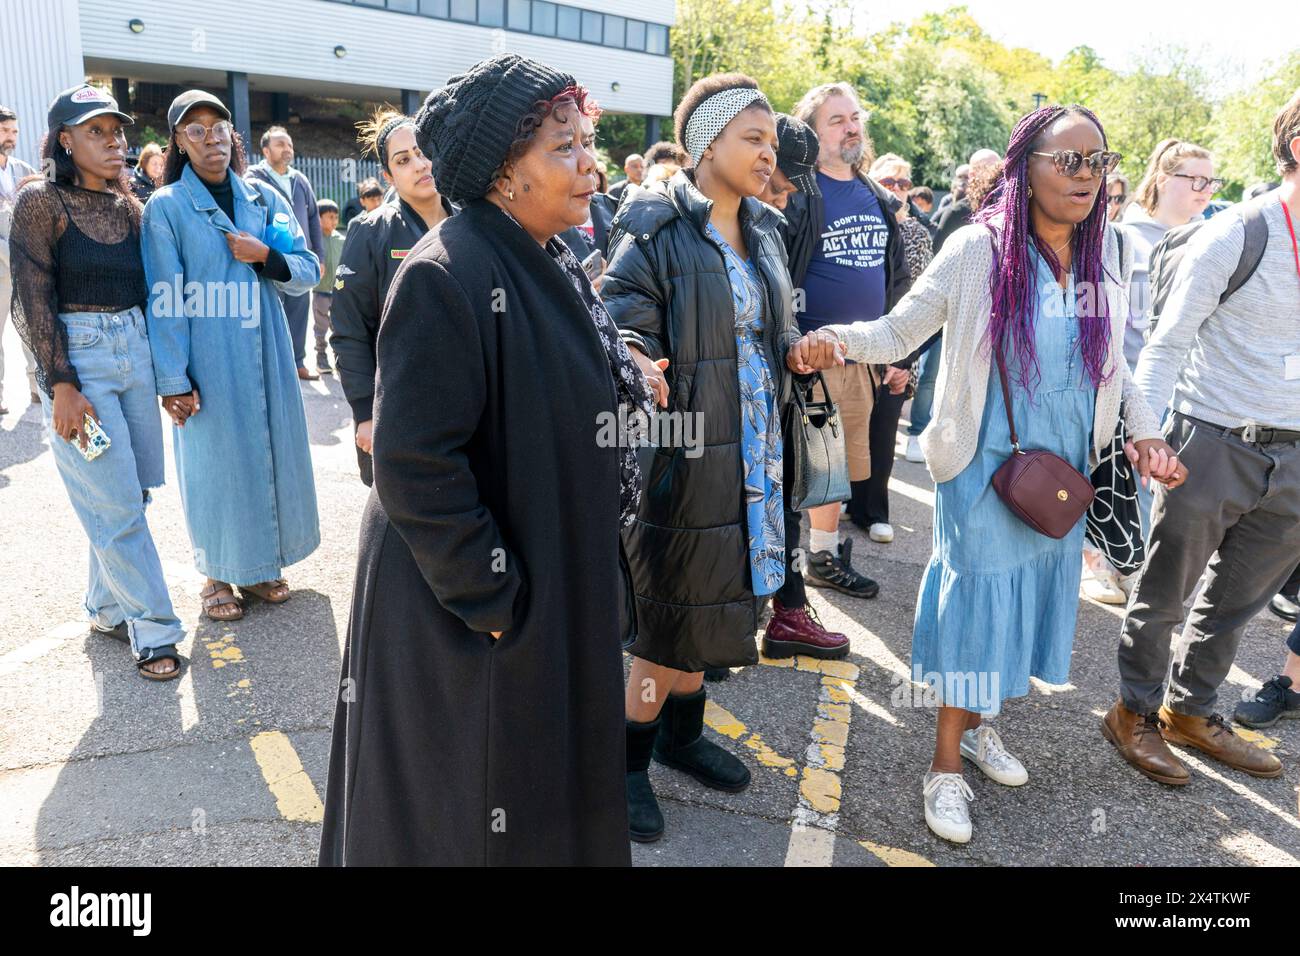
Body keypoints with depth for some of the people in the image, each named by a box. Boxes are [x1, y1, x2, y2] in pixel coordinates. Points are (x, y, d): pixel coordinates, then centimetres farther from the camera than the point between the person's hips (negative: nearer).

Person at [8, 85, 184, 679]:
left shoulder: (127, 204, 11)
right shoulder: (42, 201, -6)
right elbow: (34, 300, -9)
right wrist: (60, 385, -15)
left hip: (134, 349, 6)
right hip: (78, 357, -6)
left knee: (125, 495, 11)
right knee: (117, 504, -3)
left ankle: (108, 609, 27)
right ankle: (154, 630, 6)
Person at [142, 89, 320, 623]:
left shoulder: (265, 199, 8)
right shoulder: (167, 207, -3)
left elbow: (307, 274, 7)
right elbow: (165, 300, -7)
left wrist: (264, 256, -12)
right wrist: (173, 380, -12)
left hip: (267, 356, 4)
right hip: (207, 362, -3)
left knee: (272, 453, 9)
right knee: (216, 461, 4)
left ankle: (260, 565, 26)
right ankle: (217, 574, 21)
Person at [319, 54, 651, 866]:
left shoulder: (554, 266, 6)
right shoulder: (445, 278, -22)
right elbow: (415, 464, -25)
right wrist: (492, 599, -21)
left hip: (563, 592, 8)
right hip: (475, 615, -8)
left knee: (549, 792, 24)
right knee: (471, 808, 13)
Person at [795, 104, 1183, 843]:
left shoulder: (1107, 254, 3)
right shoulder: (979, 250, -13)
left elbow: (1112, 361, 14)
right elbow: (898, 332, -14)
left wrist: (1146, 429, 3)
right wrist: (836, 339, -33)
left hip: (1065, 469, 6)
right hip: (987, 465, -5)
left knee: (1030, 592, 15)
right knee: (976, 596, 1)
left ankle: (978, 723, 38)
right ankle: (947, 766, 18)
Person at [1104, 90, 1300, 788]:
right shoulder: (1235, 236, -11)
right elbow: (1166, 345, -10)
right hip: (1213, 444, -6)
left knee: (1236, 601, 17)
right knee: (1164, 593, 7)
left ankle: (1190, 711, 35)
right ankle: (1134, 712, 26)